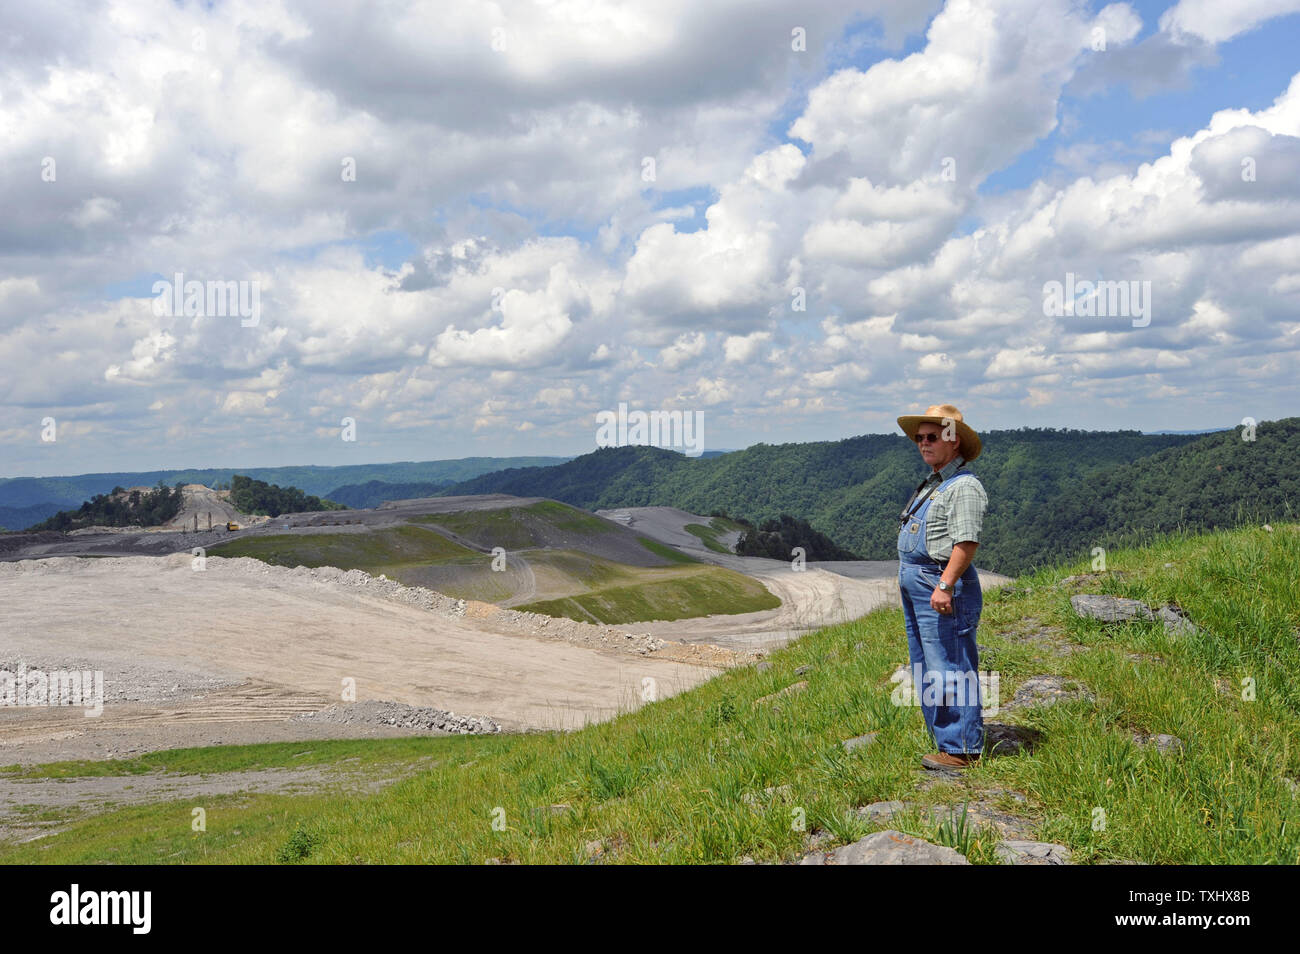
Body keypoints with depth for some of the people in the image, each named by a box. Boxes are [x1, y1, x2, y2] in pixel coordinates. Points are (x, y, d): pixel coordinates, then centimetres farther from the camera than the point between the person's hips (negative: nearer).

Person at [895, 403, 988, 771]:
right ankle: (947, 743, 23)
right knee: (926, 671, 14)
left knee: (949, 670, -8)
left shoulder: (964, 486, -12)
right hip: (914, 587, 11)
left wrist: (944, 586, -26)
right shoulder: (931, 485, 19)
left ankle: (961, 750, 0)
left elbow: (966, 542, -21)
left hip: (943, 590, -11)